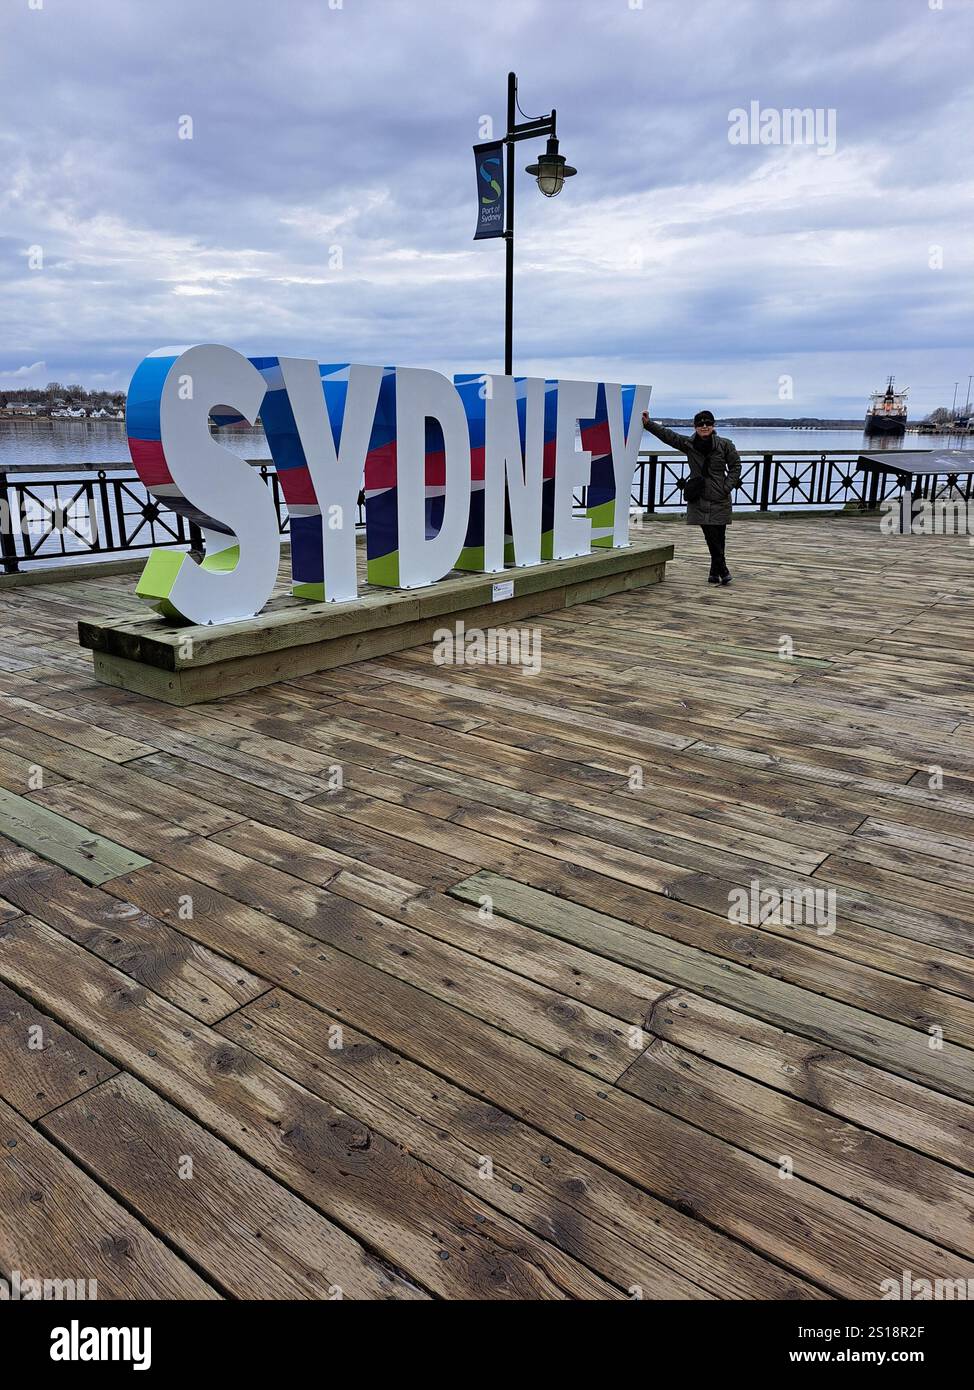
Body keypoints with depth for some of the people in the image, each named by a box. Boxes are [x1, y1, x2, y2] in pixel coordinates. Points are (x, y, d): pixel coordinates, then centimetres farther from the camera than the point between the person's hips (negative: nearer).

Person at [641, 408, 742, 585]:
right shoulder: (688, 444, 3)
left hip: (720, 499, -1)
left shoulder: (724, 445, 0)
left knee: (718, 537, -1)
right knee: (711, 537, -4)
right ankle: (723, 571, 5)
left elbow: (735, 466, 7)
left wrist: (727, 487, -3)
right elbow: (667, 434, -5)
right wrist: (648, 423, -16)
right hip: (699, 499, 1)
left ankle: (715, 572, 12)